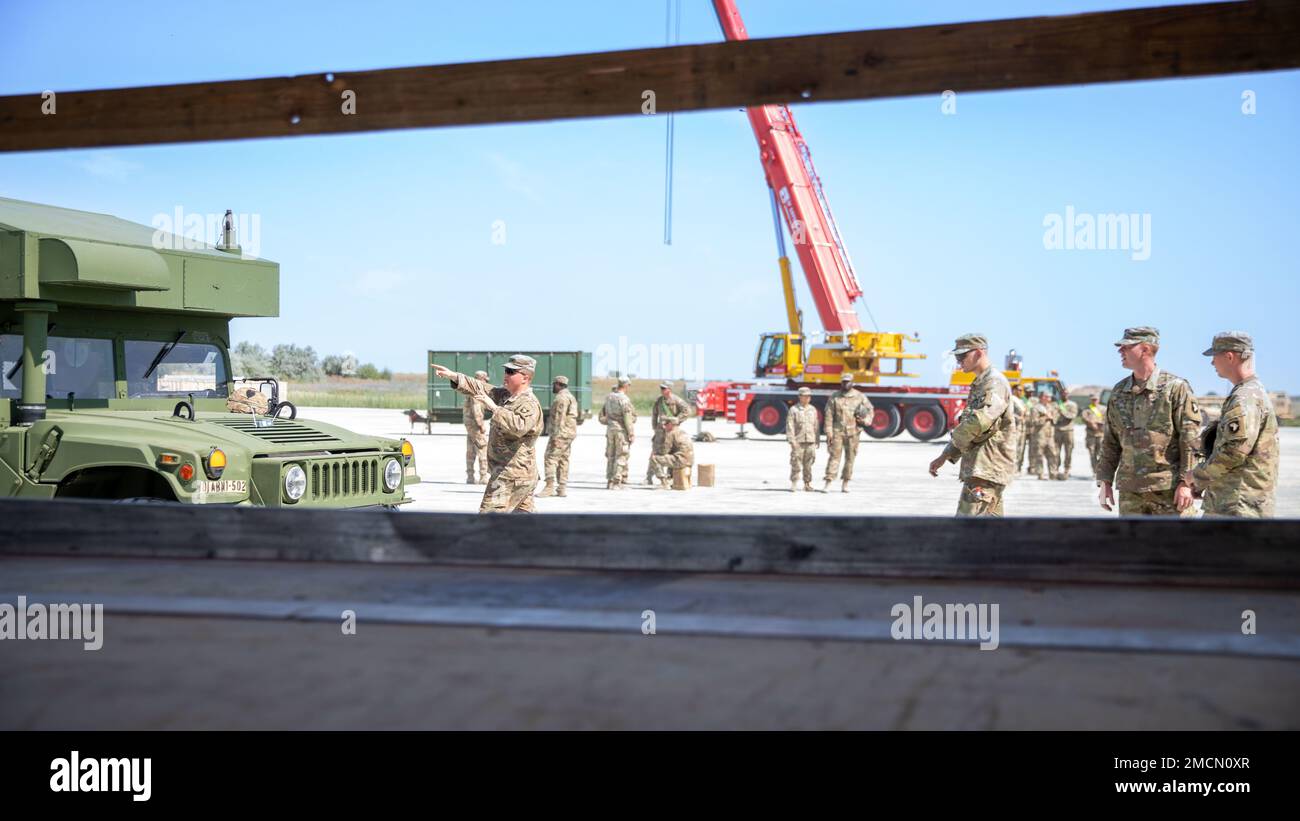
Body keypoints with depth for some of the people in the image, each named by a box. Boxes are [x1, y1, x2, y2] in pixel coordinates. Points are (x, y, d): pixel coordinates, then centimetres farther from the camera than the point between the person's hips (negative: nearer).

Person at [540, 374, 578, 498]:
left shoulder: (561, 398, -13)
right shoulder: (571, 397, 20)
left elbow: (559, 418, -20)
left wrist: (555, 436, -22)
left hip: (560, 433, -10)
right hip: (569, 433, 10)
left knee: (550, 459, -9)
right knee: (563, 460, 10)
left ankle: (550, 487, -13)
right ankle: (562, 488, 10)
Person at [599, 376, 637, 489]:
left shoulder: (609, 397, 5)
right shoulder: (624, 399, -16)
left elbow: (603, 414, 11)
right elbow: (628, 419, -16)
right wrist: (631, 434, -11)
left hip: (610, 429, 6)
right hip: (622, 430, -6)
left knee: (610, 456, 13)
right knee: (621, 457, -1)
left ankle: (609, 481, 16)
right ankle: (616, 483, -3)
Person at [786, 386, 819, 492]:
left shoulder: (813, 410, 12)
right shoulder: (793, 410, 0)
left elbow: (816, 426, 15)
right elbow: (790, 426, -5)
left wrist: (817, 441, 13)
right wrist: (792, 441, -13)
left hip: (810, 441, 3)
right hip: (798, 442, -3)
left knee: (808, 464, 5)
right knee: (796, 464, -4)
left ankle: (807, 484, 12)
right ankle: (794, 484, 3)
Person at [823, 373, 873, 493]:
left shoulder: (860, 396, 2)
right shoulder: (834, 397, -1)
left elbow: (870, 409, 12)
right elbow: (828, 416, -3)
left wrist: (866, 420, -7)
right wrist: (829, 433, -9)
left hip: (853, 432, 2)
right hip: (837, 432, -1)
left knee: (850, 458, 5)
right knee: (834, 457, -6)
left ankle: (845, 484, 14)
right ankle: (828, 484, -7)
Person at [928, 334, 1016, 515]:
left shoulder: (995, 382, -12)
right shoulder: (979, 384, 20)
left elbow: (981, 421, -26)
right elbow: (967, 423, 26)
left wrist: (954, 441, -8)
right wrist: (944, 457, 18)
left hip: (987, 470, -10)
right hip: (981, 468, 10)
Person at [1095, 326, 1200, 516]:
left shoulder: (1175, 388, -6)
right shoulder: (1119, 391, 11)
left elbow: (1190, 440, -9)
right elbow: (1110, 442, 16)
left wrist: (1186, 483, -14)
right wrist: (1104, 480, 10)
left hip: (1169, 488, -5)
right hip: (1130, 489, 5)